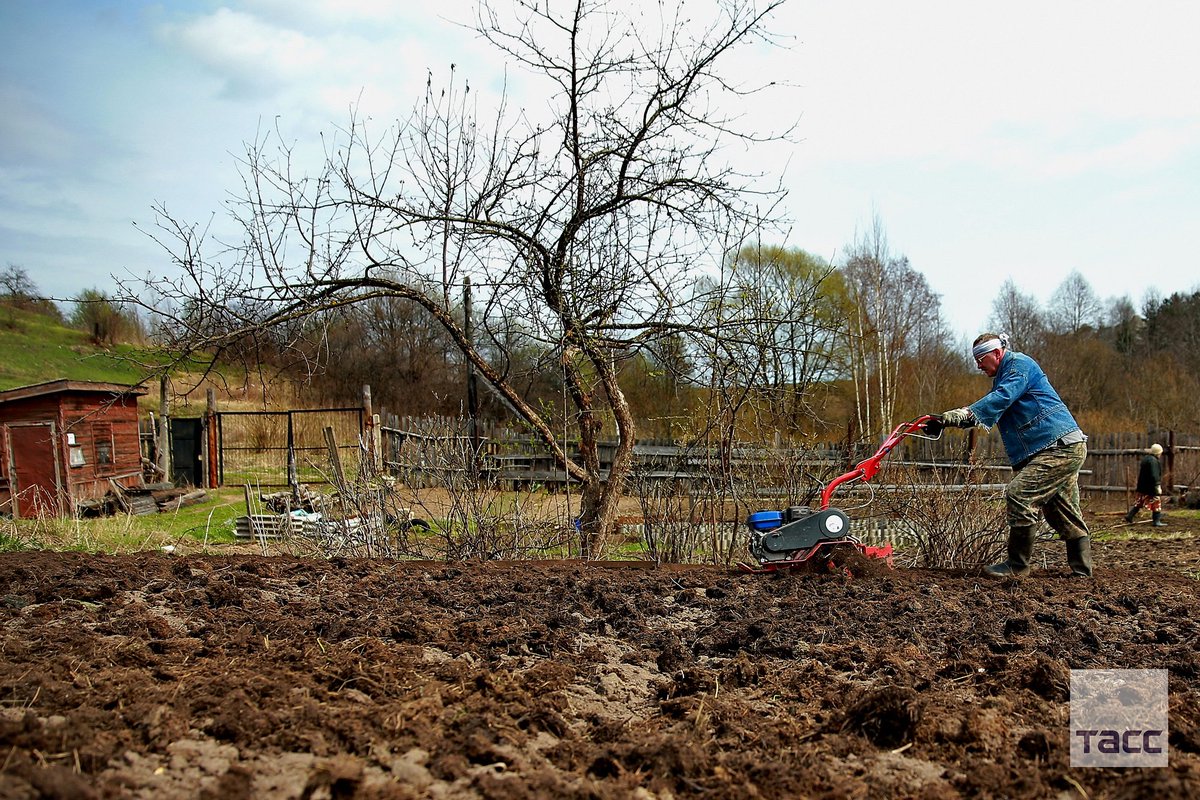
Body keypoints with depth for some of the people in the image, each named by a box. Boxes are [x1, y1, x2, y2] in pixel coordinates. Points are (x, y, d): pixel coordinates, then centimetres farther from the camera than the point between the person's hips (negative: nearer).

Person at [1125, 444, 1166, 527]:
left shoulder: (1145, 459, 12)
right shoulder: (1153, 461, -18)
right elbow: (1154, 475, -25)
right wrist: (1158, 486, -25)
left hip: (1143, 486, 10)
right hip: (1151, 487, -10)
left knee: (1140, 502, 16)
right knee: (1156, 503, 0)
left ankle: (1129, 516, 16)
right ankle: (1156, 521, 2)